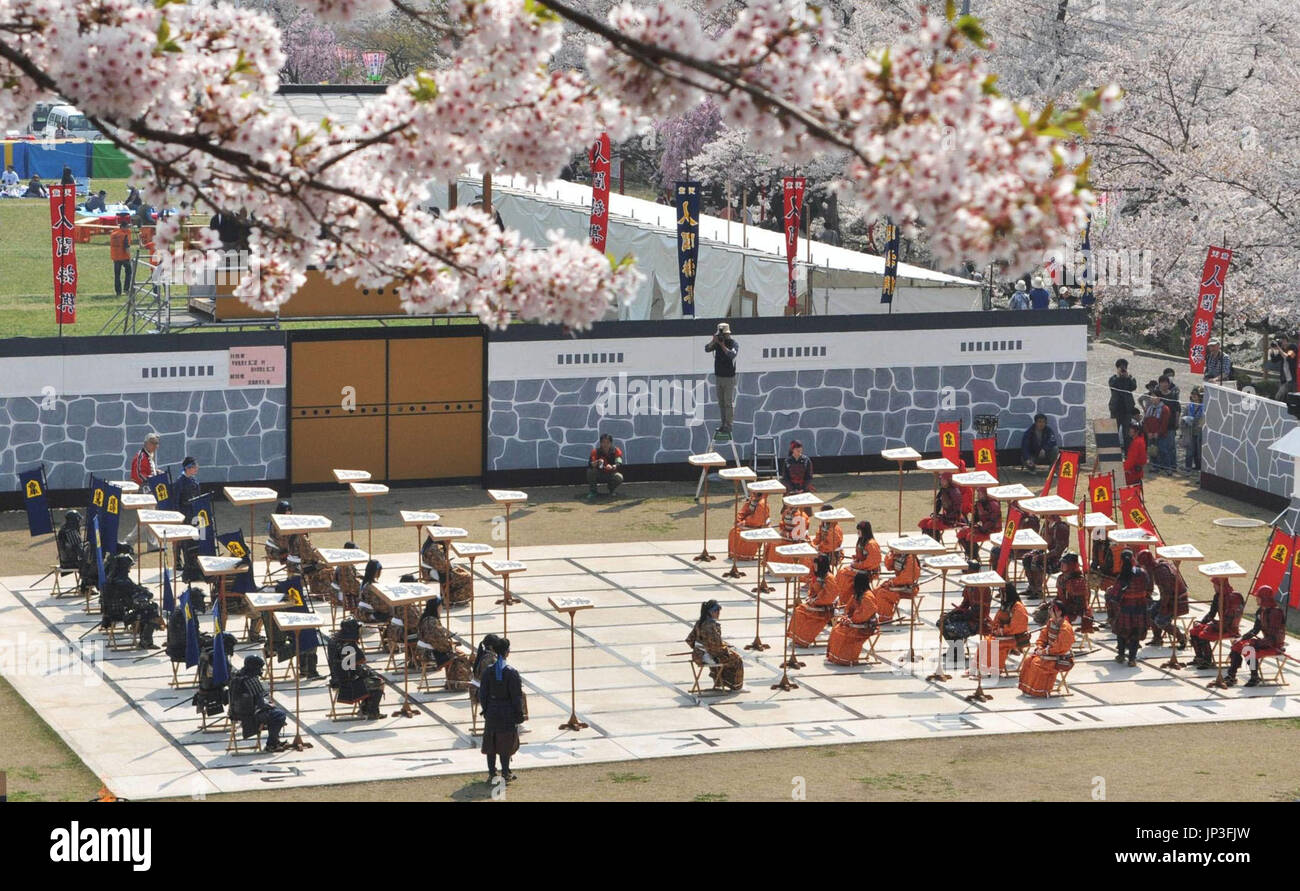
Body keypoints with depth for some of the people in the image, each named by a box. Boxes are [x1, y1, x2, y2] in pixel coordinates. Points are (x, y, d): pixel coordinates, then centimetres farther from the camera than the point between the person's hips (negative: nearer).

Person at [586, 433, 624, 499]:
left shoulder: (616, 451, -14)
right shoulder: (595, 451, -13)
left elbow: (619, 464, -29)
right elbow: (590, 464, -25)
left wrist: (612, 467, -52)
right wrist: (596, 463, -49)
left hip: (612, 474, -1)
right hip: (600, 475, 1)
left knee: (619, 477, -33)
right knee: (590, 471, -29)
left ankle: (612, 489, 3)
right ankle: (593, 491, -8)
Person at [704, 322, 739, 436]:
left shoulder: (734, 343, -10)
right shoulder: (717, 342, 5)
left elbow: (732, 355, -27)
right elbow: (707, 349, -7)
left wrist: (722, 346, -27)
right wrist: (714, 341, -22)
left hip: (729, 378, -6)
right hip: (718, 376, 6)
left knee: (729, 402, -3)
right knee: (721, 402, 11)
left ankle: (728, 425, 0)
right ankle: (723, 424, 18)